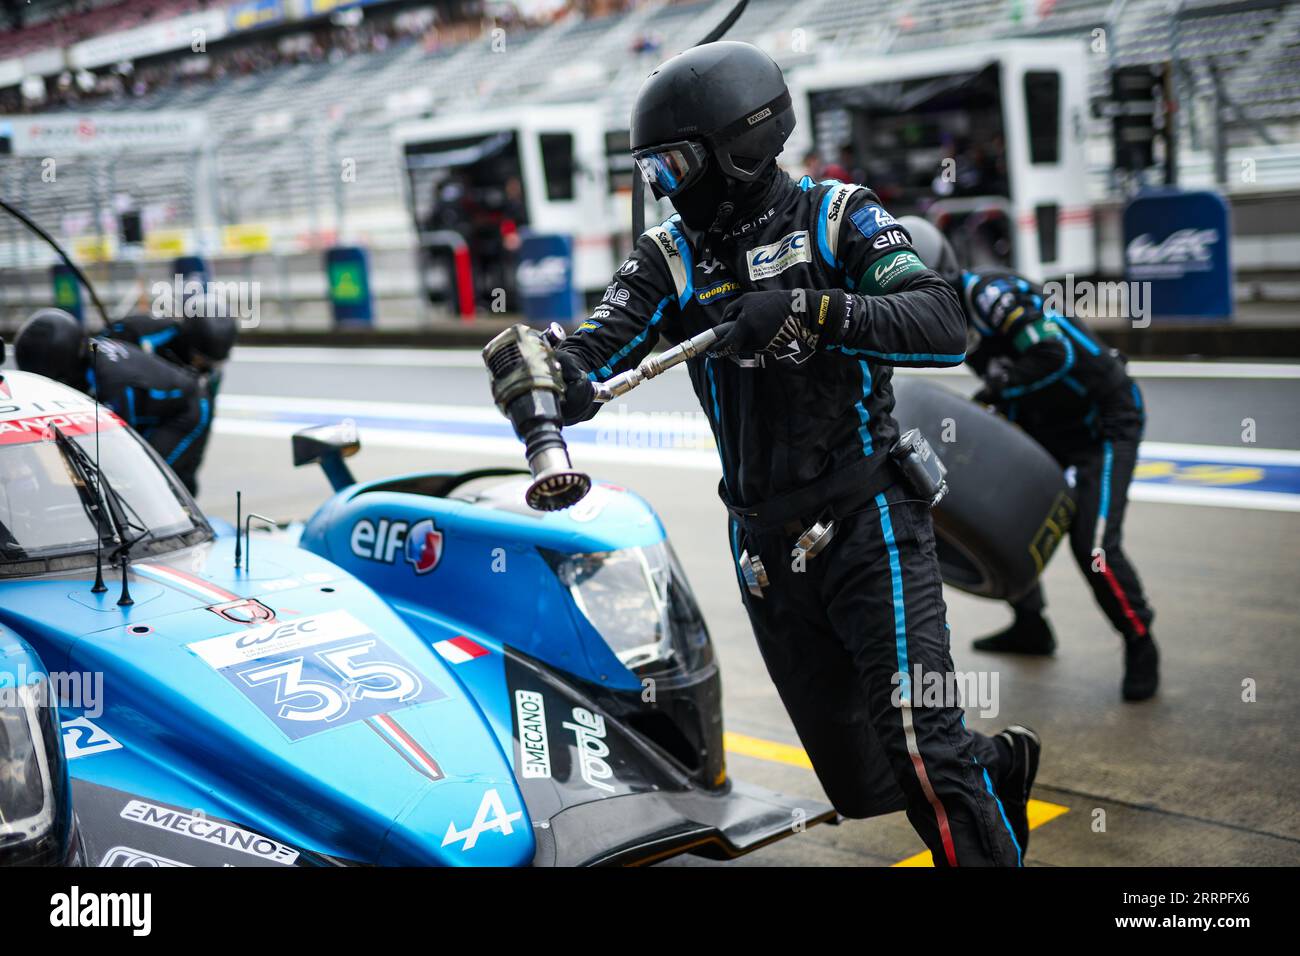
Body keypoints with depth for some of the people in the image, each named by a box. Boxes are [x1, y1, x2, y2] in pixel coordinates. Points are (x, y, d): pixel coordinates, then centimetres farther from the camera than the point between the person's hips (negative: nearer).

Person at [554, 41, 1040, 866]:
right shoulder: (670, 258, 5)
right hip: (766, 547, 5)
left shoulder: (837, 217, -3)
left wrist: (810, 309, -30)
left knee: (919, 744, -14)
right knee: (859, 785, 13)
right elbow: (597, 360, -9)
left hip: (866, 523, -4)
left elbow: (945, 326, -17)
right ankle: (999, 765, 40)